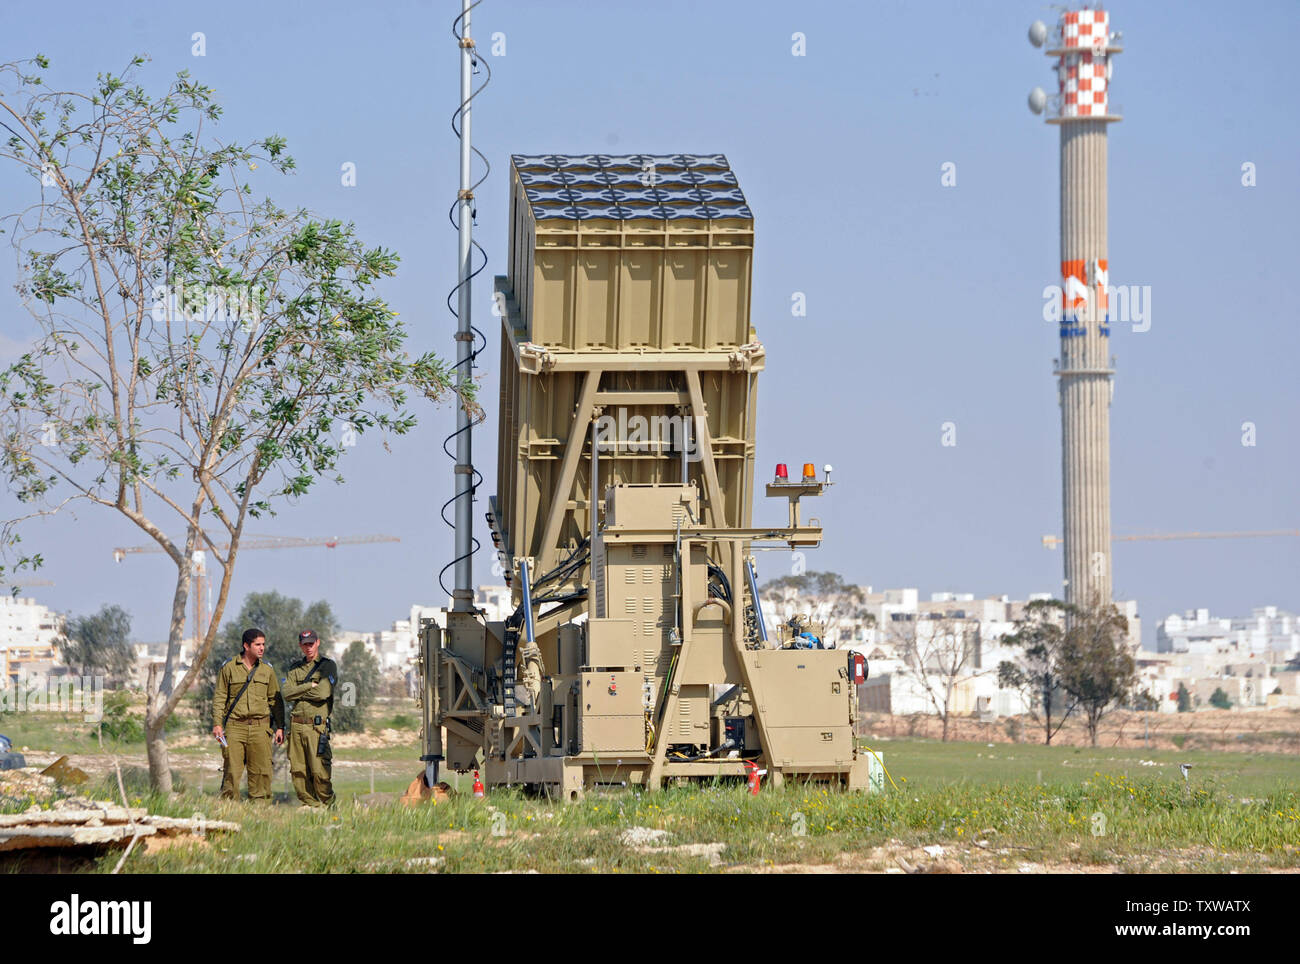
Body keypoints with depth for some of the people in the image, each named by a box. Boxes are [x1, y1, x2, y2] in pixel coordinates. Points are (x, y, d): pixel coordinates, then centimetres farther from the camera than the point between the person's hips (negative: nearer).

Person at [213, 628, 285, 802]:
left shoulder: (267, 669, 12)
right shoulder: (229, 667, 4)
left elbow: (275, 699, 15)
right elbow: (219, 697, 5)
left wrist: (280, 727, 9)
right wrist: (217, 724, -5)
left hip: (260, 727, 2)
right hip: (235, 727, -2)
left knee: (261, 771, -2)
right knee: (232, 770, -4)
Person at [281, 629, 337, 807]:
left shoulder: (327, 666, 3)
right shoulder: (295, 668, 18)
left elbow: (323, 693, -12)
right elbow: (287, 694, 3)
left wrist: (298, 691, -1)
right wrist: (309, 686, -5)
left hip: (316, 725, -5)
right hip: (296, 724, 5)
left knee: (319, 771, -9)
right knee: (298, 770, 4)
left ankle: (326, 804, 3)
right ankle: (309, 803, 13)